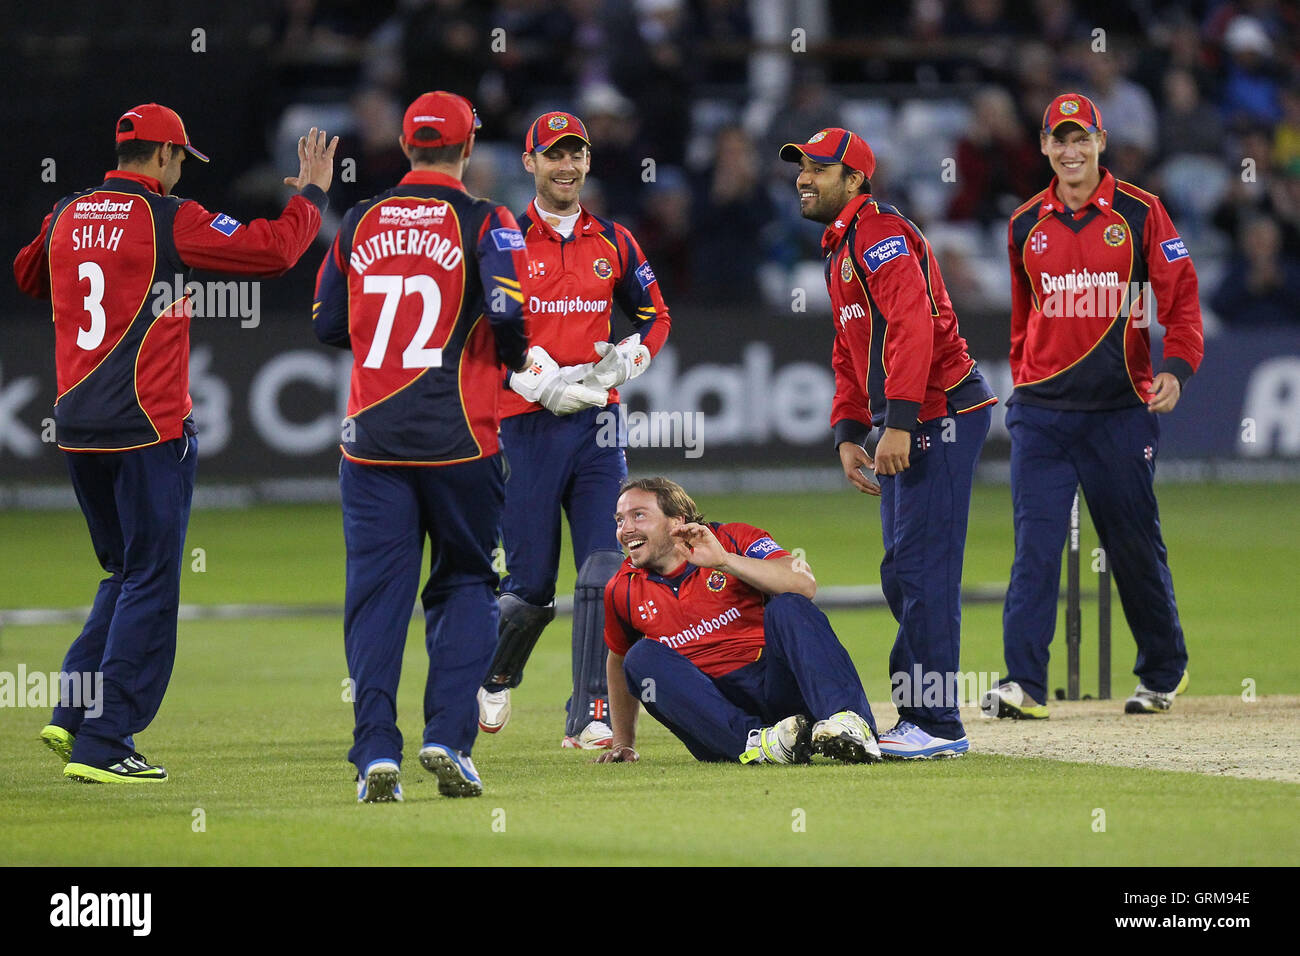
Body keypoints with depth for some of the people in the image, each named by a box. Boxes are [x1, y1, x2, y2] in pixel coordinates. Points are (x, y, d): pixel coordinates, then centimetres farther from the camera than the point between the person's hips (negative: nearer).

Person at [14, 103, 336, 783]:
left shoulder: (67, 217, 9)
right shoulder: (168, 219, -9)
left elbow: (28, 278, 30)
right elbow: (273, 249, -11)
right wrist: (312, 193, 5)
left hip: (75, 428, 7)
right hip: (149, 430, -7)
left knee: (126, 574, 20)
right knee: (149, 584, -1)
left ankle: (74, 716, 10)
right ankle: (101, 746, -5)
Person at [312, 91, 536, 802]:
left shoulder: (360, 225, 8)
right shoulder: (484, 222, -3)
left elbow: (328, 325, 12)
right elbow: (508, 313, -15)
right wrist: (516, 362, 5)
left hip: (373, 435, 2)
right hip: (459, 436, -2)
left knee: (376, 592, 3)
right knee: (465, 583, 10)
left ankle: (376, 751, -7)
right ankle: (447, 738, -3)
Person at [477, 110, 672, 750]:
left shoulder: (613, 244, 12)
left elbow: (654, 315, 21)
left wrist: (625, 358, 0)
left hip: (596, 420, 3)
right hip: (524, 425, -3)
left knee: (605, 567, -12)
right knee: (530, 583, 0)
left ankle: (590, 720, -10)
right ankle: (493, 678, 31)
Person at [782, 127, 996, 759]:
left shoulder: (880, 234, -11)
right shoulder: (840, 250, 22)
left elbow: (912, 323, -24)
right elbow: (849, 355, 27)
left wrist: (899, 421, -29)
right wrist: (849, 434, 16)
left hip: (940, 414, -11)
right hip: (905, 425, 11)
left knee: (922, 569, -12)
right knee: (900, 574, 13)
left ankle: (936, 725, -12)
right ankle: (916, 715, 18)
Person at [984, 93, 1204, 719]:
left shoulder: (1140, 214, 0)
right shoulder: (1025, 225, 10)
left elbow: (1181, 295, -1)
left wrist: (1177, 367, -16)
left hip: (1120, 409, -2)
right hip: (1041, 410, 2)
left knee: (1135, 545, 7)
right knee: (1034, 545, -9)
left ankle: (1163, 672, 25)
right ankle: (1023, 683, -13)